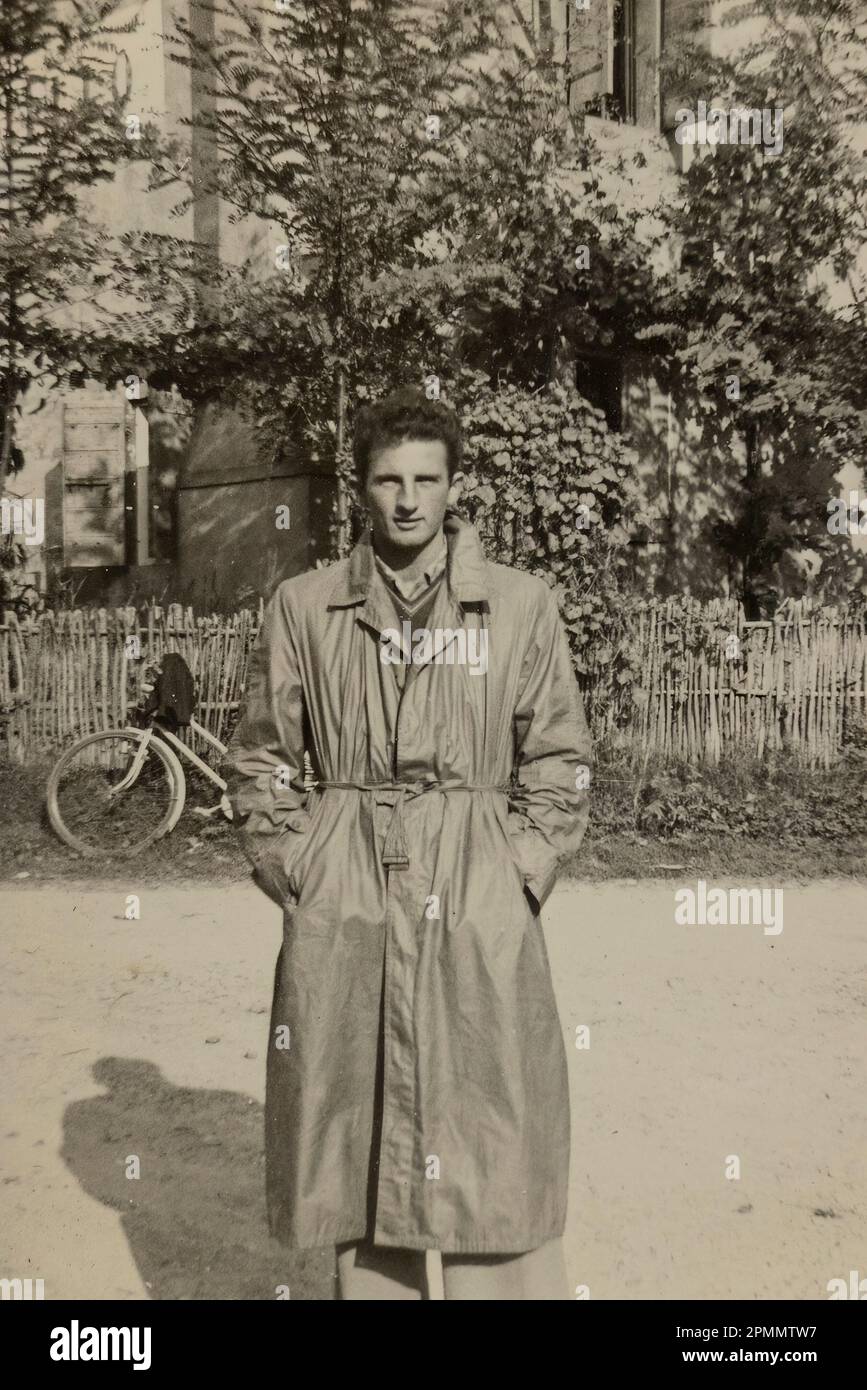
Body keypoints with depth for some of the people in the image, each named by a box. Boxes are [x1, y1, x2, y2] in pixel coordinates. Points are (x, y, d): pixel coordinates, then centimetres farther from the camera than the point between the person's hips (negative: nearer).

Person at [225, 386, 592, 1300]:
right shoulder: (302, 606, 4)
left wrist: (517, 881, -2)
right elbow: (258, 763, 9)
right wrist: (297, 879, 2)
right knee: (355, 1148, 11)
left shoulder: (523, 606, 3)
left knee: (492, 1158, 3)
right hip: (342, 914, 1)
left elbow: (559, 765, 6)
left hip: (482, 912, -1)